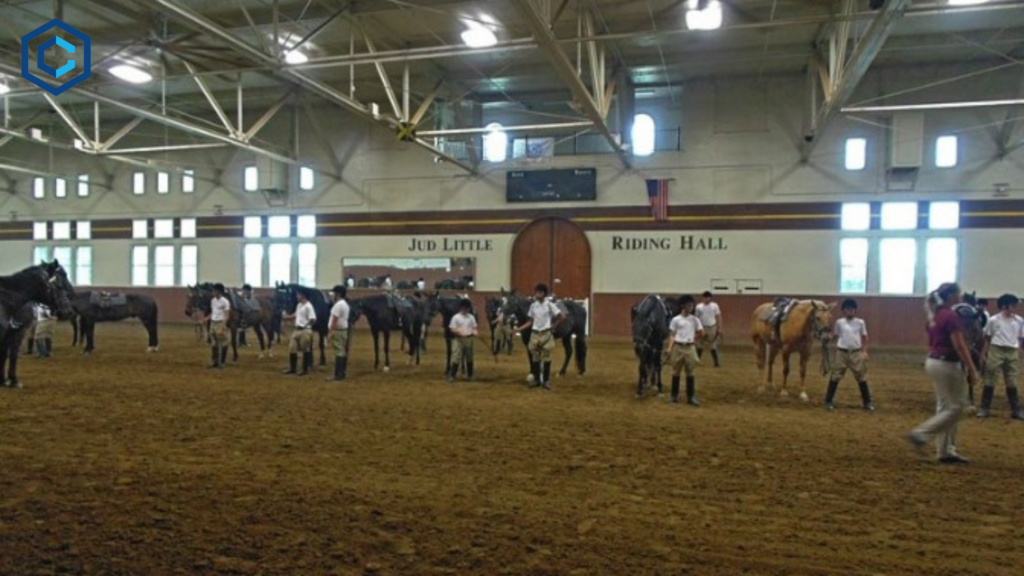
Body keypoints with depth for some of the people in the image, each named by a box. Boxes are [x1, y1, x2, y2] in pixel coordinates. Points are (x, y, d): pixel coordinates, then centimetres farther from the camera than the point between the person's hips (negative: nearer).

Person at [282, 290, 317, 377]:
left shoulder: (308, 306, -18)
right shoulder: (299, 305, 10)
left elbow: (313, 319, -23)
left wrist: (306, 325, -21)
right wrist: (286, 318, 16)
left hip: (305, 330, -9)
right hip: (297, 330, 10)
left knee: (305, 350, 2)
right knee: (292, 348, 13)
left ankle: (305, 370, 14)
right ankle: (292, 369, 24)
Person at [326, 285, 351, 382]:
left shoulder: (338, 304, -16)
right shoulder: (345, 304, 16)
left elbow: (335, 320, -21)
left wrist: (330, 333, -21)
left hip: (338, 331, -10)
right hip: (344, 330, 10)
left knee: (339, 352, -9)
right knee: (343, 352, 12)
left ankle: (338, 375, -8)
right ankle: (342, 373, 17)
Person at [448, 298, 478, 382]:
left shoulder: (471, 317, 7)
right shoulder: (456, 317, -5)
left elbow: (474, 327, 10)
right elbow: (452, 329, -7)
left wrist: (474, 332, -11)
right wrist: (459, 332, -24)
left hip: (469, 339, 4)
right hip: (459, 339, -4)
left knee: (469, 358, 12)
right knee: (456, 358, -9)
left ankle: (469, 375, 24)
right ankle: (452, 375, -5)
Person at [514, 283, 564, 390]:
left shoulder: (549, 305, -7)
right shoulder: (533, 305, 4)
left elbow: (562, 317, -6)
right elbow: (530, 321, 8)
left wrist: (553, 326, -5)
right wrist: (519, 329, -2)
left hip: (545, 334, -4)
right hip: (535, 334, 4)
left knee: (546, 358, 2)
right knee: (535, 358, 9)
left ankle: (546, 381, 10)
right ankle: (536, 380, 19)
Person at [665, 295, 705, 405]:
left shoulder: (695, 319, 2)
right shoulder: (676, 319, -3)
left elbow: (701, 333, 10)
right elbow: (672, 335, -2)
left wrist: (694, 341, 9)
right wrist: (669, 349, -9)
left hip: (690, 348, 1)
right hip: (678, 347, -1)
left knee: (690, 372, 4)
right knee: (676, 372, 8)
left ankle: (691, 397, 8)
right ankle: (675, 396, 19)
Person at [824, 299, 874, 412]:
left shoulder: (860, 322, 0)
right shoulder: (839, 322, 0)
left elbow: (865, 338, 6)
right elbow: (834, 336, 11)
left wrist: (864, 351, 0)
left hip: (856, 353, 0)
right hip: (842, 353, 0)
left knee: (862, 378, 7)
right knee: (835, 377, 2)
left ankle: (867, 402, 19)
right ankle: (829, 401, 11)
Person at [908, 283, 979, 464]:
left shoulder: (935, 315, 10)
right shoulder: (951, 316, -17)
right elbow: (959, 346, -19)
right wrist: (972, 370, -15)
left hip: (934, 362, 10)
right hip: (947, 365, -9)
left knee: (945, 407, 13)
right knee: (956, 406, 1)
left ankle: (945, 451, 18)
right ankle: (920, 434, -3)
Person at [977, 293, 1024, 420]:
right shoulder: (993, 320, -3)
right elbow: (987, 339, 3)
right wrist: (983, 354, 1)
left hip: (1012, 353, 3)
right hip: (996, 351, -3)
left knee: (1012, 382, 9)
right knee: (990, 381, 2)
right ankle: (985, 408, 9)